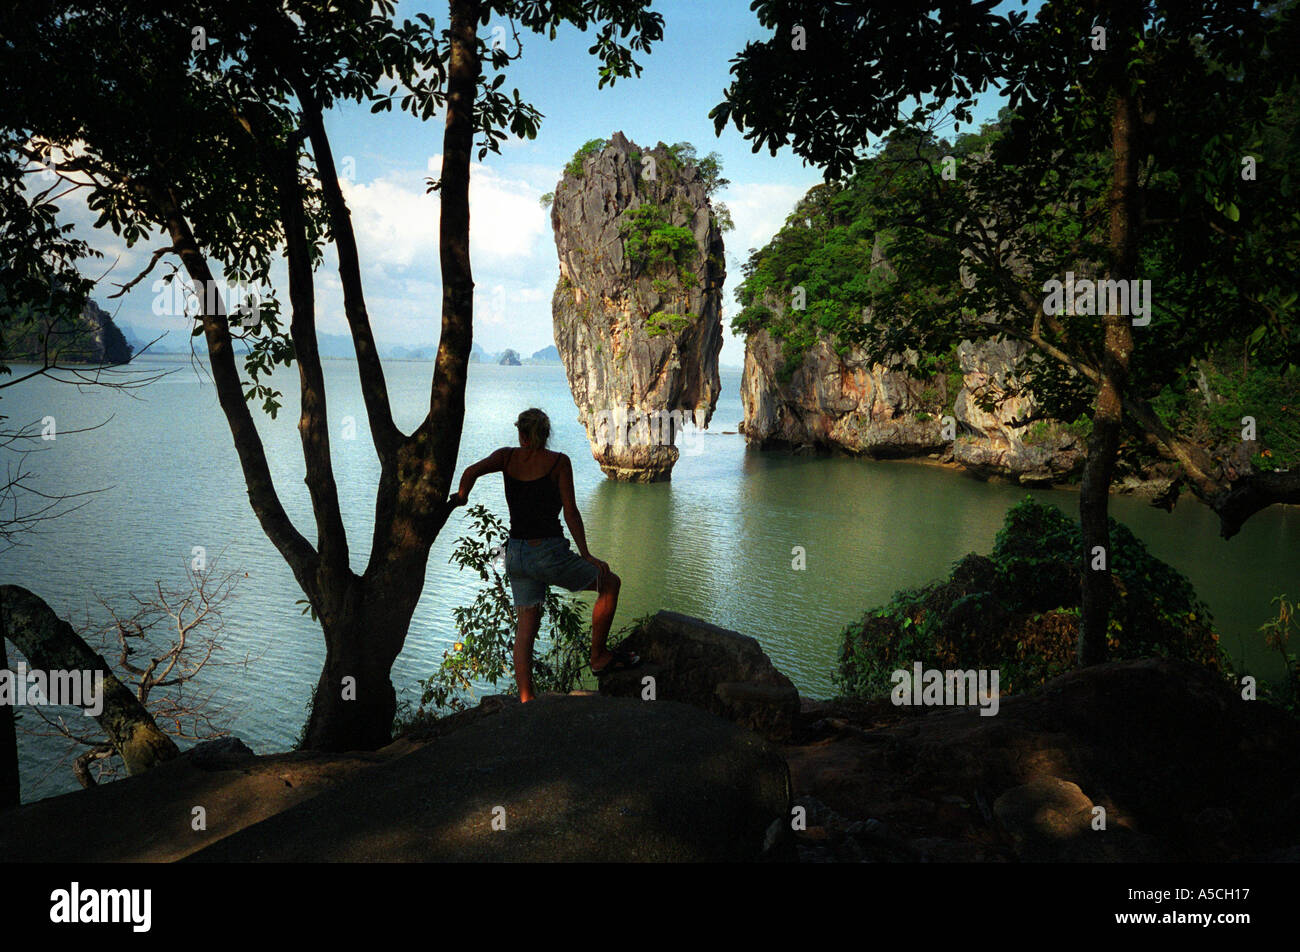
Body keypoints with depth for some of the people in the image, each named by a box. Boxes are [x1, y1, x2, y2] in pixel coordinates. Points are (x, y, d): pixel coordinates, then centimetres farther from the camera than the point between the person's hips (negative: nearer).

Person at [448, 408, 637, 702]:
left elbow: (472, 471, -11)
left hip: (516, 554, 5)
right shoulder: (558, 461, -6)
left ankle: (526, 701, 9)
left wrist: (461, 497, 8)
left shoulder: (508, 456, 4)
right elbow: (570, 512, -9)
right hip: (549, 553, -5)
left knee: (525, 628, 13)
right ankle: (599, 657, 19)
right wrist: (585, 555, -6)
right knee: (610, 583, 15)